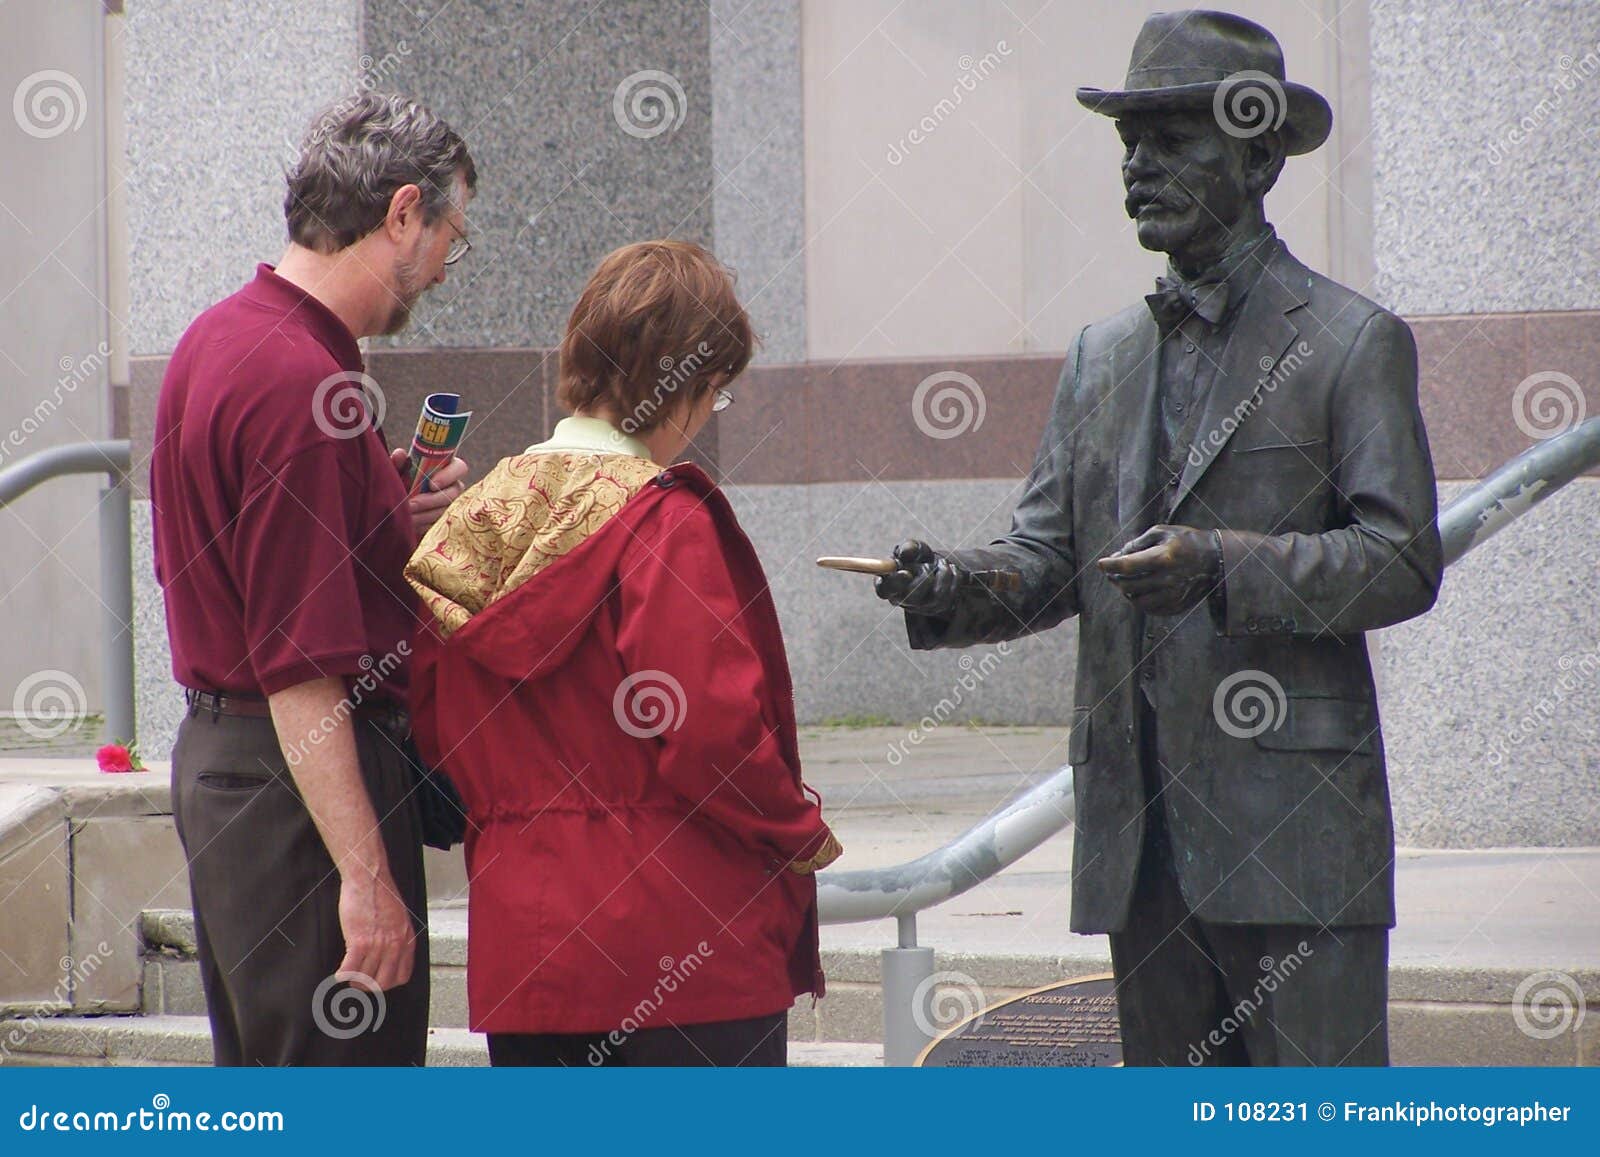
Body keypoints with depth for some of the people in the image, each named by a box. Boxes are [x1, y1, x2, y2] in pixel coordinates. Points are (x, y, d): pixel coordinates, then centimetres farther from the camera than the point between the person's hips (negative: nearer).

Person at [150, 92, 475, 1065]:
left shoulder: (217, 339, 12)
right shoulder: (301, 382, -20)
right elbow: (300, 666, -24)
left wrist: (389, 519, 15)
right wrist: (364, 875, -24)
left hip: (219, 756, 11)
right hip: (307, 775, -11)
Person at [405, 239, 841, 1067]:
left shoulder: (474, 522, 6)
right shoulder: (665, 524, -13)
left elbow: (434, 734, 9)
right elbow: (711, 730, -17)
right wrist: (803, 832, -2)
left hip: (518, 933, 6)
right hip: (679, 931, -6)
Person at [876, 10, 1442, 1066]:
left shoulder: (1351, 344, 0)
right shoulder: (1105, 355, 19)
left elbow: (1402, 563, -6)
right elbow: (1049, 556, 14)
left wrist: (1224, 567, -20)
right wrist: (956, 588, -8)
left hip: (1292, 821, -6)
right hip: (1137, 823, 6)